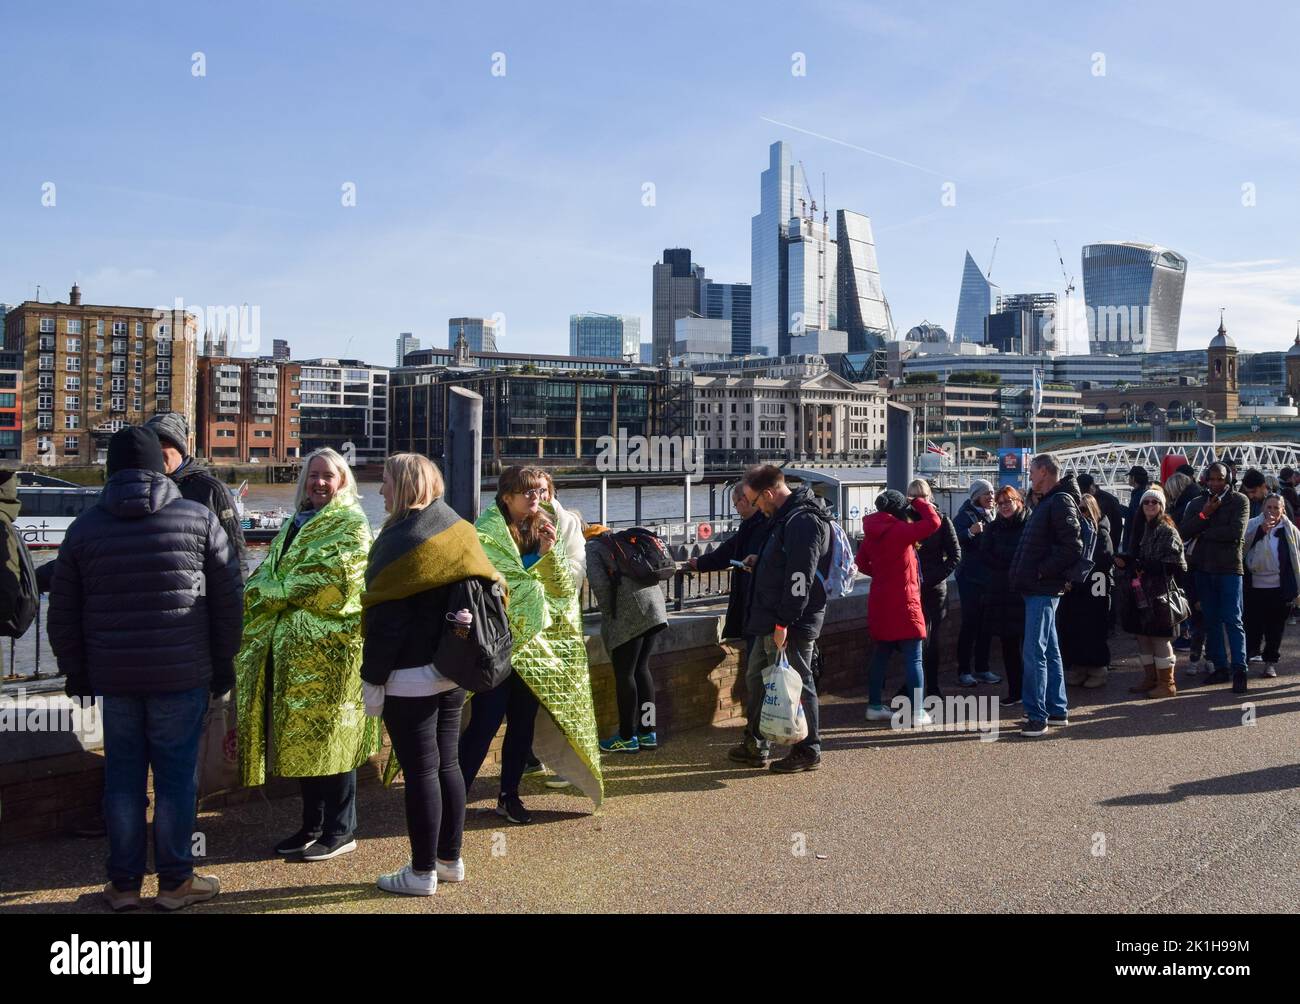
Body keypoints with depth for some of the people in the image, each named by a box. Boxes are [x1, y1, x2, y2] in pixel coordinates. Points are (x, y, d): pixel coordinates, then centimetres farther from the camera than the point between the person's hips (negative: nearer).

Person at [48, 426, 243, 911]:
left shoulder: (85, 527, 5)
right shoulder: (199, 518, -1)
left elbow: (63, 612, 9)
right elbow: (229, 599, 1)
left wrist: (76, 671, 17)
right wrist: (223, 662, 9)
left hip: (112, 676, 2)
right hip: (183, 673, -2)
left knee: (122, 775, 10)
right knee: (176, 775, 5)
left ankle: (124, 883, 17)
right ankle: (175, 881, 12)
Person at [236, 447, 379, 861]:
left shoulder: (351, 525, -4)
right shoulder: (294, 524, 19)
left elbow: (337, 580, -17)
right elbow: (264, 577, 18)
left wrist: (282, 591, -9)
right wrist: (268, 593, -4)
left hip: (329, 645, -7)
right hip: (291, 645, 7)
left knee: (330, 734, -2)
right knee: (299, 736, 11)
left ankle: (341, 830, 8)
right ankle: (313, 824, 22)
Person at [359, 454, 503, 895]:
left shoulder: (403, 540, -16)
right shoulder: (460, 529, 9)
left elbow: (385, 619, -18)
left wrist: (372, 679, -13)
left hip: (411, 676, -8)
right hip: (453, 672, 8)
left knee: (420, 772, -2)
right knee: (447, 764, 16)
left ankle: (422, 872, 6)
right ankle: (450, 859, 25)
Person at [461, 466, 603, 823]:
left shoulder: (546, 532, 7)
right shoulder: (486, 534, -9)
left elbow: (564, 589, 1)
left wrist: (550, 552, -12)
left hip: (533, 643, 5)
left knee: (523, 722, 10)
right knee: (486, 720, -8)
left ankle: (509, 796, 23)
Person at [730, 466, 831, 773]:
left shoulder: (804, 521, -20)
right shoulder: (784, 517, 14)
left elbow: (800, 577, -25)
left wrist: (784, 621, -25)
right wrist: (758, 563, 14)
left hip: (792, 624, -11)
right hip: (771, 621, 11)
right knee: (756, 678, 18)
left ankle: (808, 751, 13)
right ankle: (755, 746, 29)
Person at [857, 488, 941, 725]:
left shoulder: (872, 532, 5)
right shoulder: (900, 530, -16)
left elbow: (862, 563, 15)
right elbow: (933, 522, -21)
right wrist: (920, 502, -5)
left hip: (879, 603, 7)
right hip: (903, 603, -7)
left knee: (882, 653, 16)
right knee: (913, 658, 0)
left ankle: (874, 706, 21)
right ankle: (918, 712, 1)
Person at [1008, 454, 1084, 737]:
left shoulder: (1061, 502, -13)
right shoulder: (1048, 502, 18)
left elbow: (1073, 548, -22)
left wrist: (1042, 571, -19)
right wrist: (1025, 574, 12)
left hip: (1043, 590, -10)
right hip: (1038, 589, 10)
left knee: (1034, 652, -9)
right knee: (1049, 650, 15)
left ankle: (1037, 716, -6)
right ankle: (1057, 710, 22)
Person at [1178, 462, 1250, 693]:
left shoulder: (1239, 500, 0)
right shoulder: (1196, 504, 12)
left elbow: (1236, 532, -14)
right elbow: (1183, 533, -1)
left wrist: (1204, 533, -5)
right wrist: (1204, 514, -11)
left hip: (1229, 568, -4)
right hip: (1203, 568, 5)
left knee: (1232, 620, -8)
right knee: (1211, 620, 7)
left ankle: (1239, 670, -9)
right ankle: (1220, 667, 13)